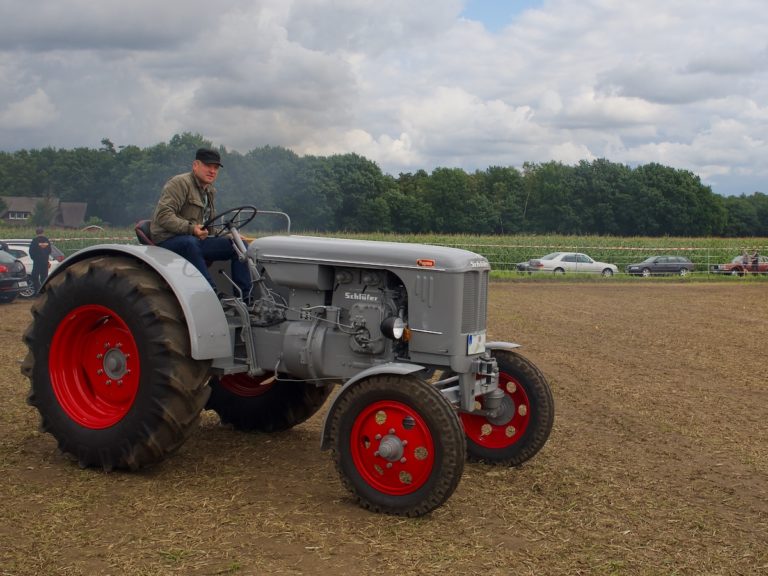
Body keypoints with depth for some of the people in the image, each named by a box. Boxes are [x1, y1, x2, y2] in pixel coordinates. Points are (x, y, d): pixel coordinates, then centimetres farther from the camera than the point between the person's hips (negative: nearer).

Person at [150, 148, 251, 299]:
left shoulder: (211, 191, 21)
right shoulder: (180, 183, -9)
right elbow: (163, 215, -21)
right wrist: (191, 228, -31)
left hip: (197, 240, 8)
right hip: (168, 241, -8)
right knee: (189, 243, -42)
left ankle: (245, 297, -9)